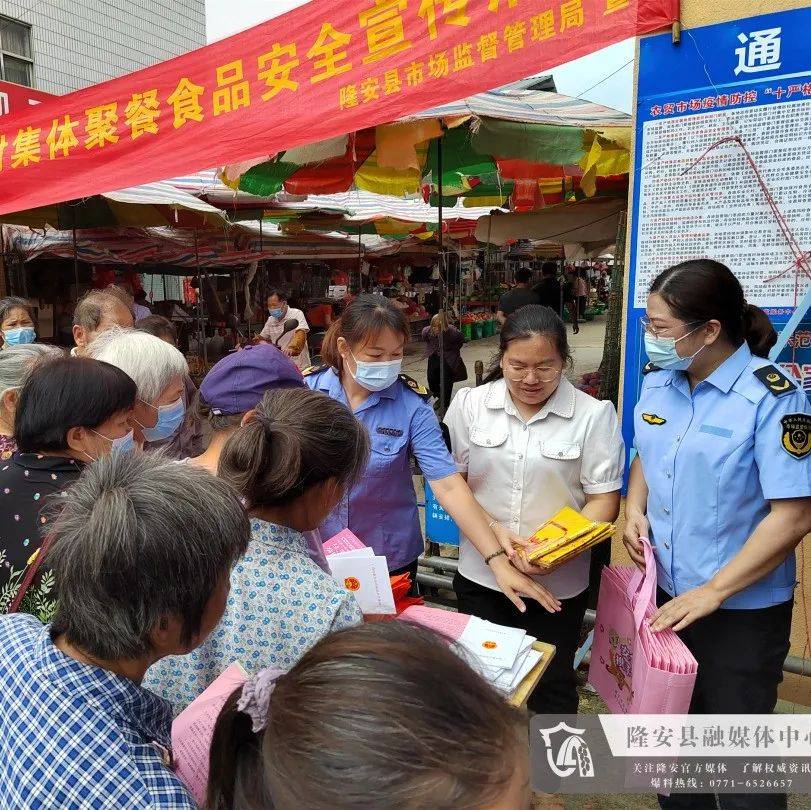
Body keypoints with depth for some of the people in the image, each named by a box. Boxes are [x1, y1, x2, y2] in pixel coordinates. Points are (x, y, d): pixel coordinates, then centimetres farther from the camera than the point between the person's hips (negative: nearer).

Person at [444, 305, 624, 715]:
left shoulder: (594, 414, -9)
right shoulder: (469, 404, -3)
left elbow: (604, 499, -7)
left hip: (559, 582, -2)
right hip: (480, 576, 2)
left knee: (552, 686, 15)